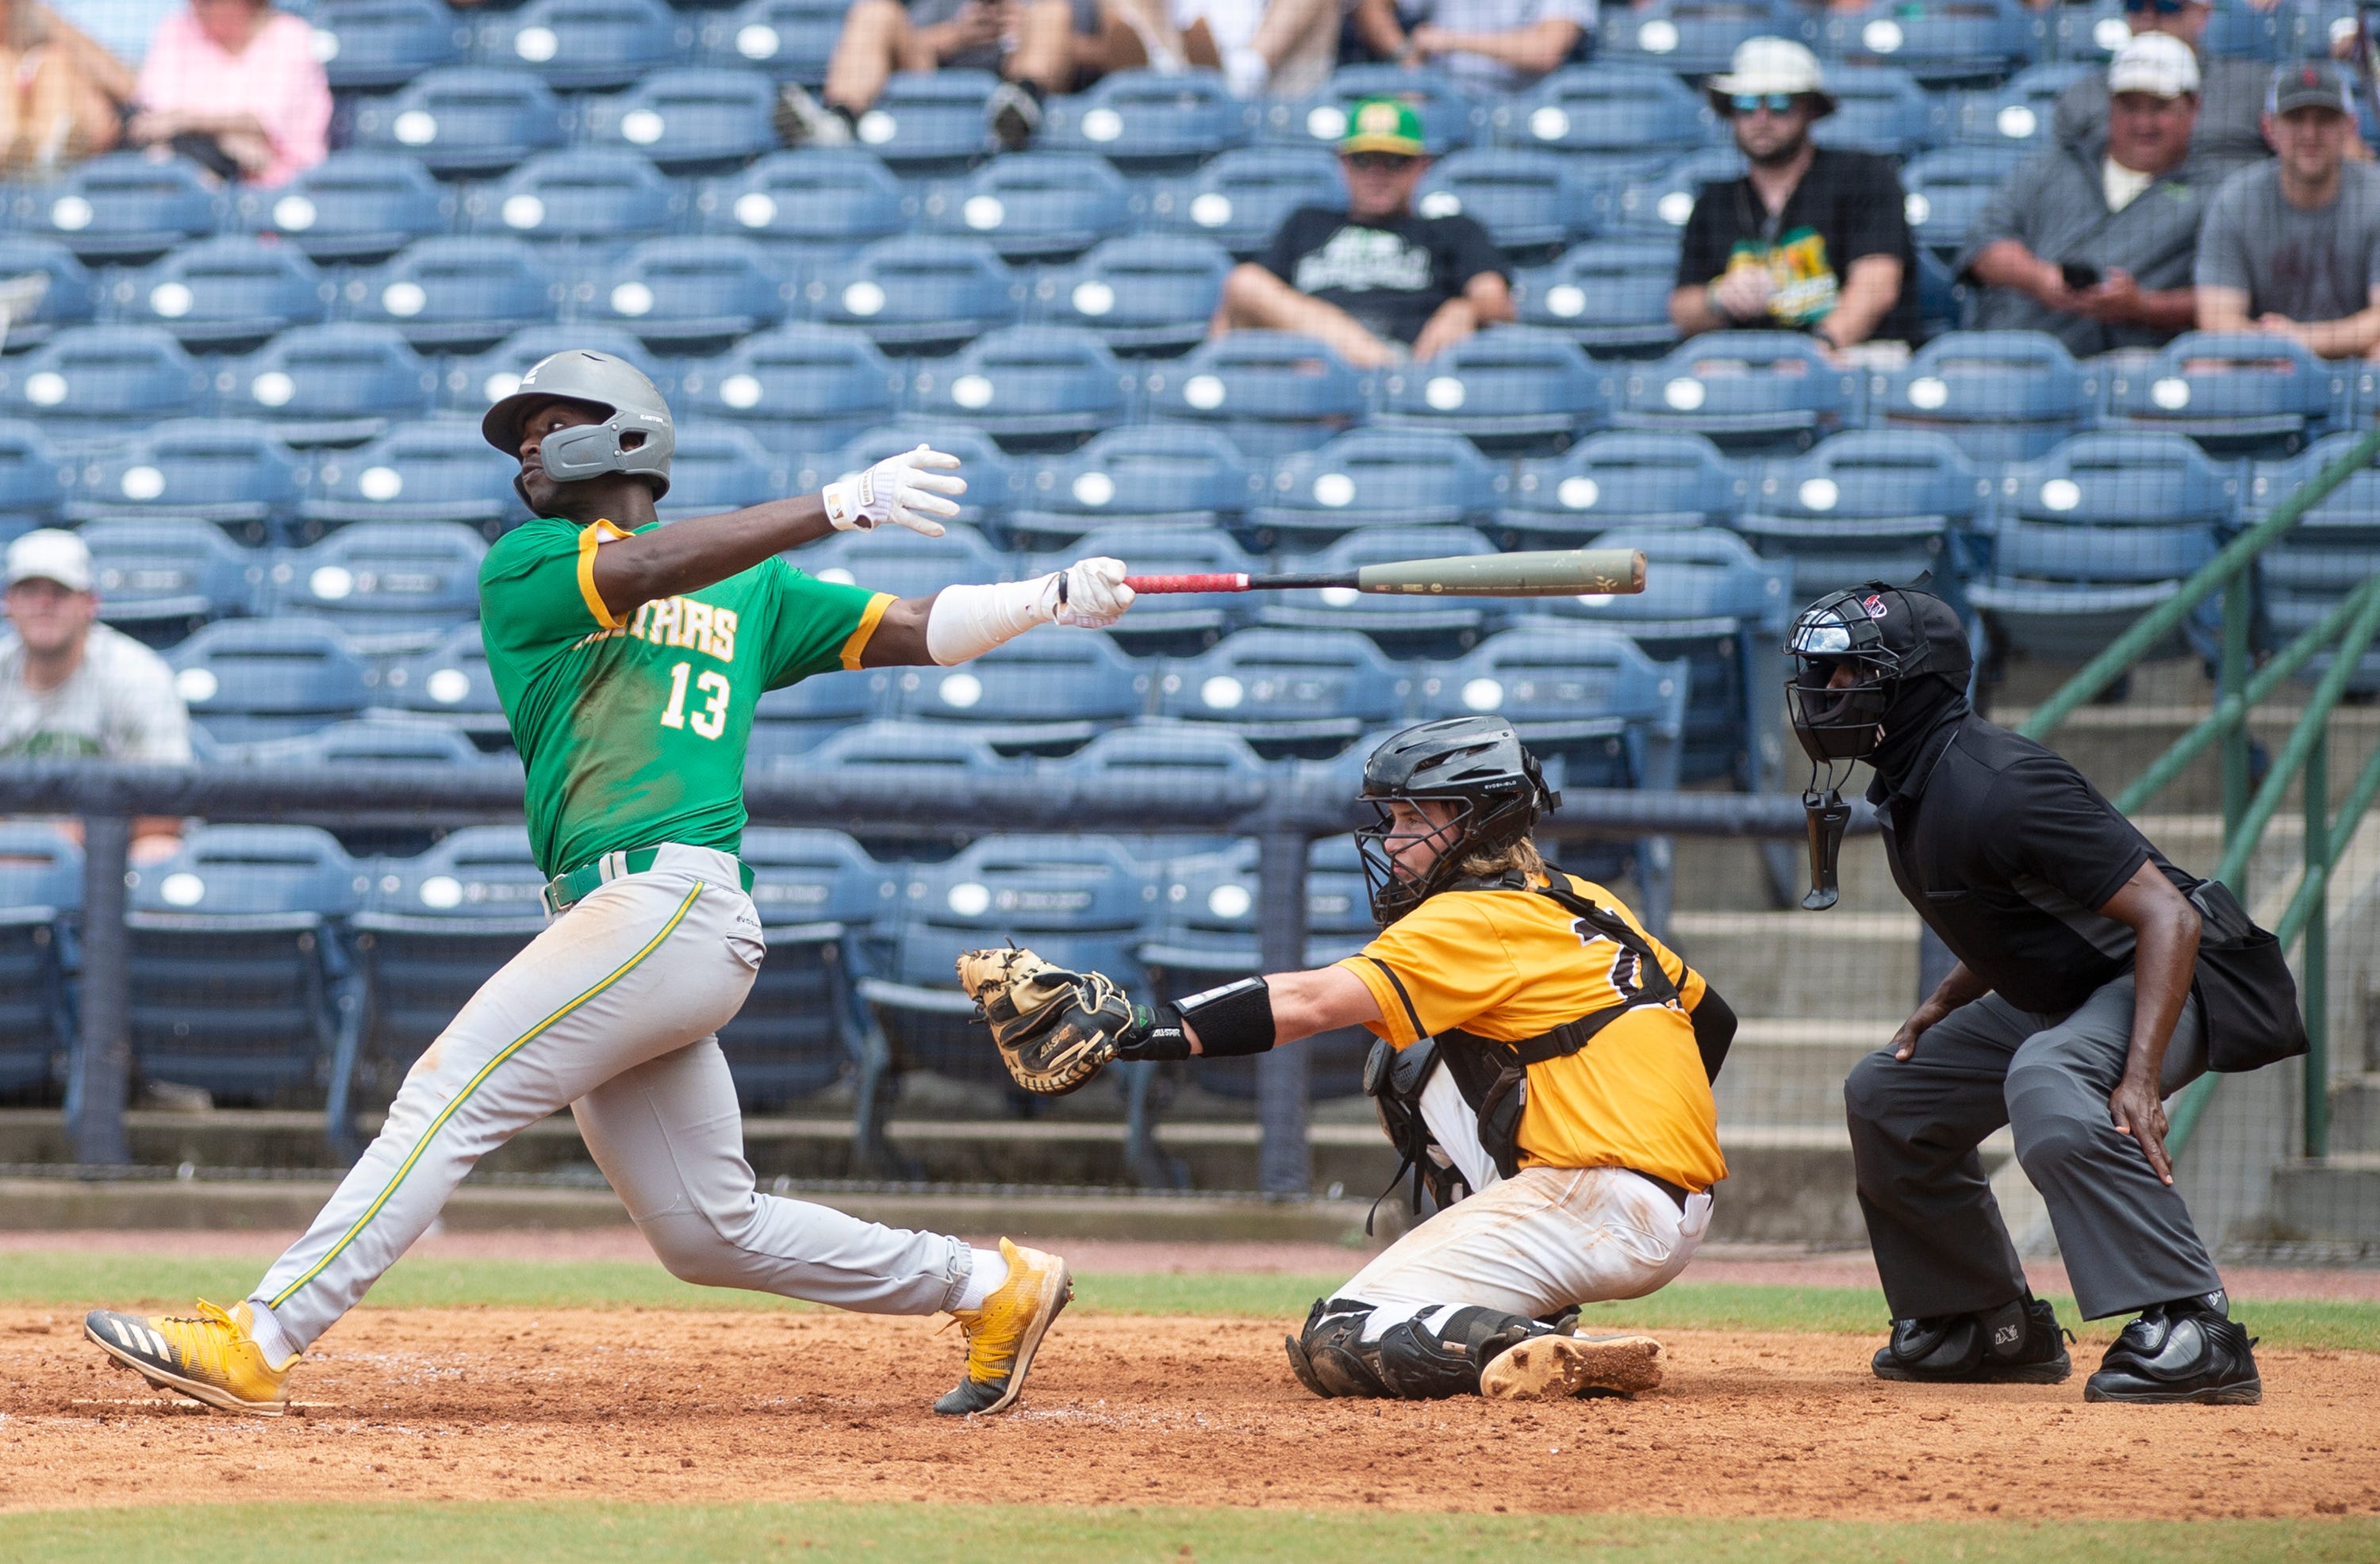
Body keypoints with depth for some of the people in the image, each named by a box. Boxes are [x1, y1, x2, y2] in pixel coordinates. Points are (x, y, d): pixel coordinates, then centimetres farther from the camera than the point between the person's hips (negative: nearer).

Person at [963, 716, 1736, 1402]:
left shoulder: (1478, 921, -8)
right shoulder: (1584, 901, 19)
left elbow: (1308, 1003, -18)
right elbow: (1712, 1017, 26)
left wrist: (1135, 1027, -23)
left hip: (1608, 1202, -10)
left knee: (1336, 1345, -14)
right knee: (1406, 1062, 27)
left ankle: (1557, 1357, -30)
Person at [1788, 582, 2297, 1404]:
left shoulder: (1994, 787, -28)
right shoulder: (1908, 790, 3)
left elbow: (2166, 915, -31)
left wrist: (2140, 1077, -40)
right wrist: (1944, 1006, 5)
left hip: (2166, 980, -11)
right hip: (2058, 995, 11)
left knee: (2046, 1083, -39)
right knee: (1886, 1093, 15)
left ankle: (2194, 1329, -39)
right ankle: (1993, 1328, 24)